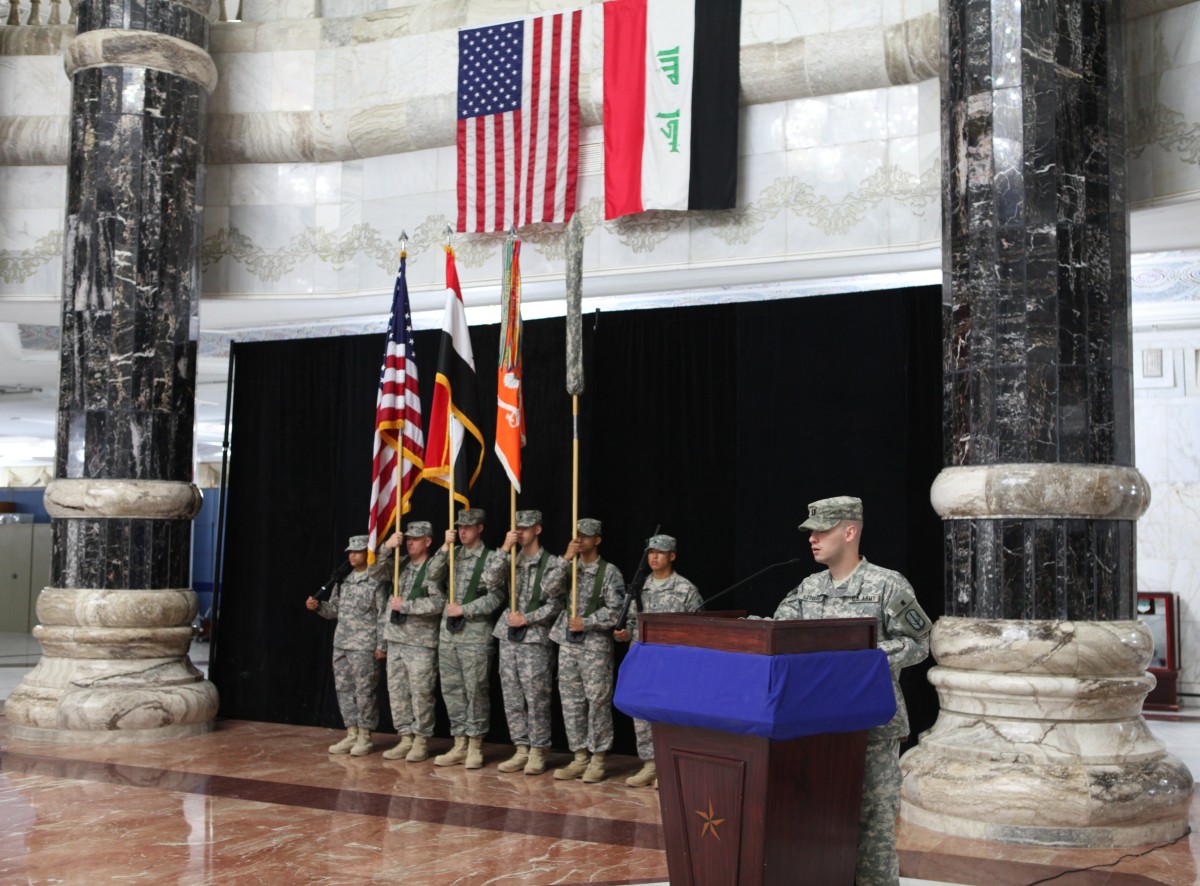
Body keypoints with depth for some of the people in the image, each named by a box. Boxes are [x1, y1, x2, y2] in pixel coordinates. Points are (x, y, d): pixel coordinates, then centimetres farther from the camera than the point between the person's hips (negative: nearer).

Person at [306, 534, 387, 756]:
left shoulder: (376, 581, -8)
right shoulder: (344, 580, 13)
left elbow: (383, 615, -10)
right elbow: (335, 608, 19)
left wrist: (381, 646, -14)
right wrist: (318, 606, 0)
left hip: (364, 647, -7)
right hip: (341, 645, 7)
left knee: (364, 692, -2)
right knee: (344, 689, 9)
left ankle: (364, 737, 7)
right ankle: (351, 734, 17)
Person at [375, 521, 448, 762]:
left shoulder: (435, 568, -5)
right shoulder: (400, 566, 15)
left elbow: (437, 603, -17)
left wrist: (405, 606, -15)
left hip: (421, 642, -6)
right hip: (395, 640, 7)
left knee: (421, 693, -3)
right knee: (397, 691, 8)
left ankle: (421, 741, 7)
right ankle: (406, 738, 16)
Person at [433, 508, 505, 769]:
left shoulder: (490, 558, -4)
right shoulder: (453, 555, 11)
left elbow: (495, 597, -10)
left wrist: (464, 610, -14)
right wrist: (445, 548, -7)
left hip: (475, 635, -5)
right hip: (448, 633, 6)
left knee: (475, 691, 0)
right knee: (451, 690, 8)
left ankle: (475, 746, 9)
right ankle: (459, 745, 16)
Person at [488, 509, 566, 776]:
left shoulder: (552, 563, -2)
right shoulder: (512, 560, 12)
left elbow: (554, 603, -5)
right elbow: (492, 576, -6)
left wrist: (527, 619, -10)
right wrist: (505, 549, -12)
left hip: (535, 637, -5)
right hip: (509, 636, 5)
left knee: (536, 698, -3)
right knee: (512, 697, 7)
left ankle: (537, 753, 5)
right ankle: (521, 750, 15)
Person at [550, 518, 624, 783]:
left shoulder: (609, 571, -2)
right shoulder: (570, 568, 13)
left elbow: (615, 610, -7)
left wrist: (586, 622, -14)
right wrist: (566, 559, -9)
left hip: (596, 645, -5)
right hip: (568, 643, 5)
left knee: (598, 702, -2)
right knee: (571, 702, 7)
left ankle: (597, 759, 6)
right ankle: (580, 757, 15)